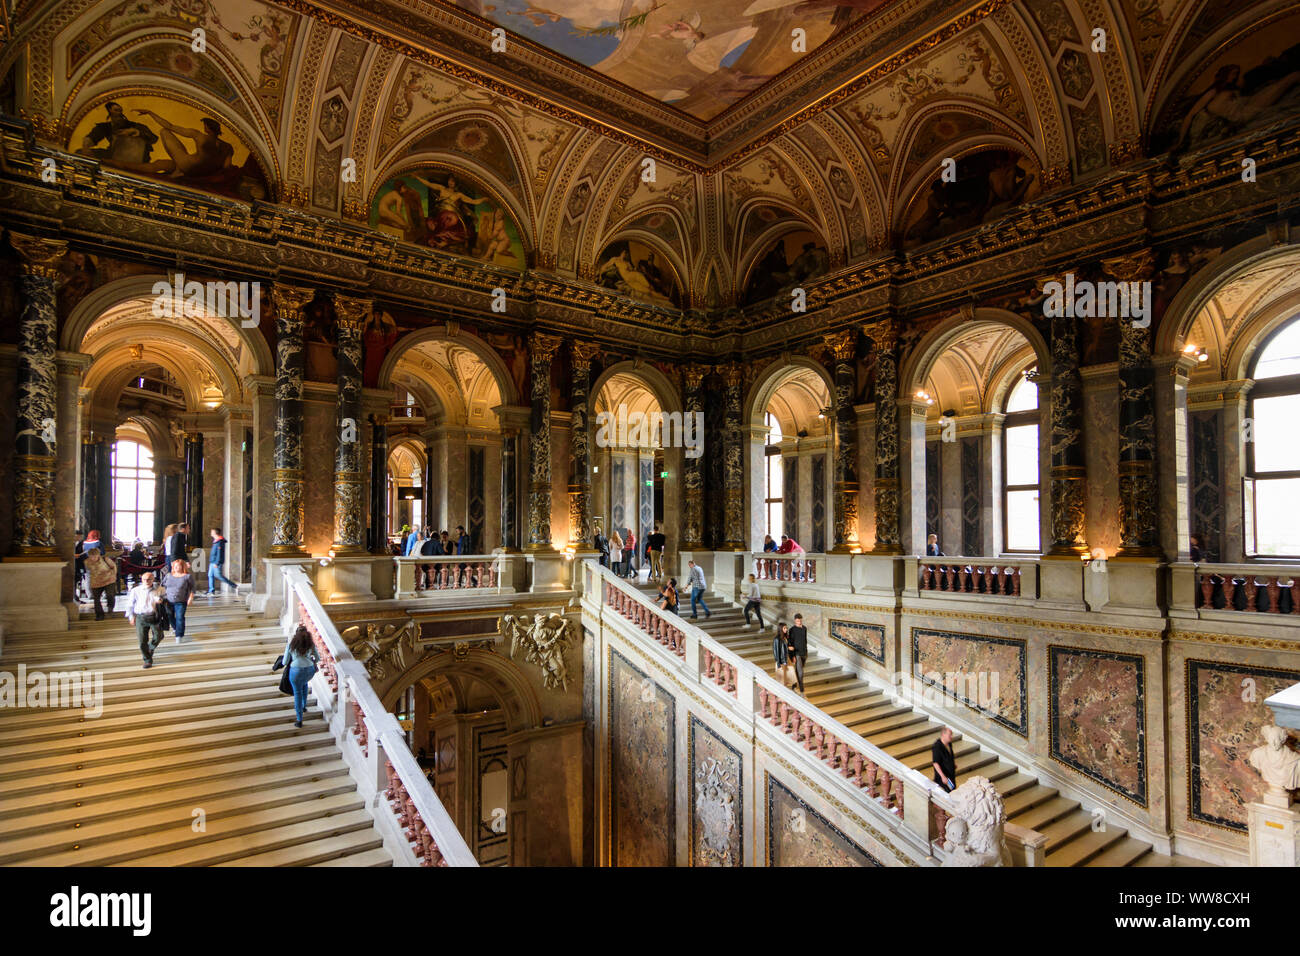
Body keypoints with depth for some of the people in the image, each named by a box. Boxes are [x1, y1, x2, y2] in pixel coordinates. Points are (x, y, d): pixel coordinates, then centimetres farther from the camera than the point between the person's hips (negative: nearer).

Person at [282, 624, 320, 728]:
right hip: (310, 670, 3)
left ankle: (299, 720, 13)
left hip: (296, 670, -3)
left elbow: (285, 662, 4)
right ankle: (304, 706, 39)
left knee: (297, 693, 12)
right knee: (304, 683, 35)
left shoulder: (290, 644, 0)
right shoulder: (310, 643, 6)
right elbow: (318, 658, 14)